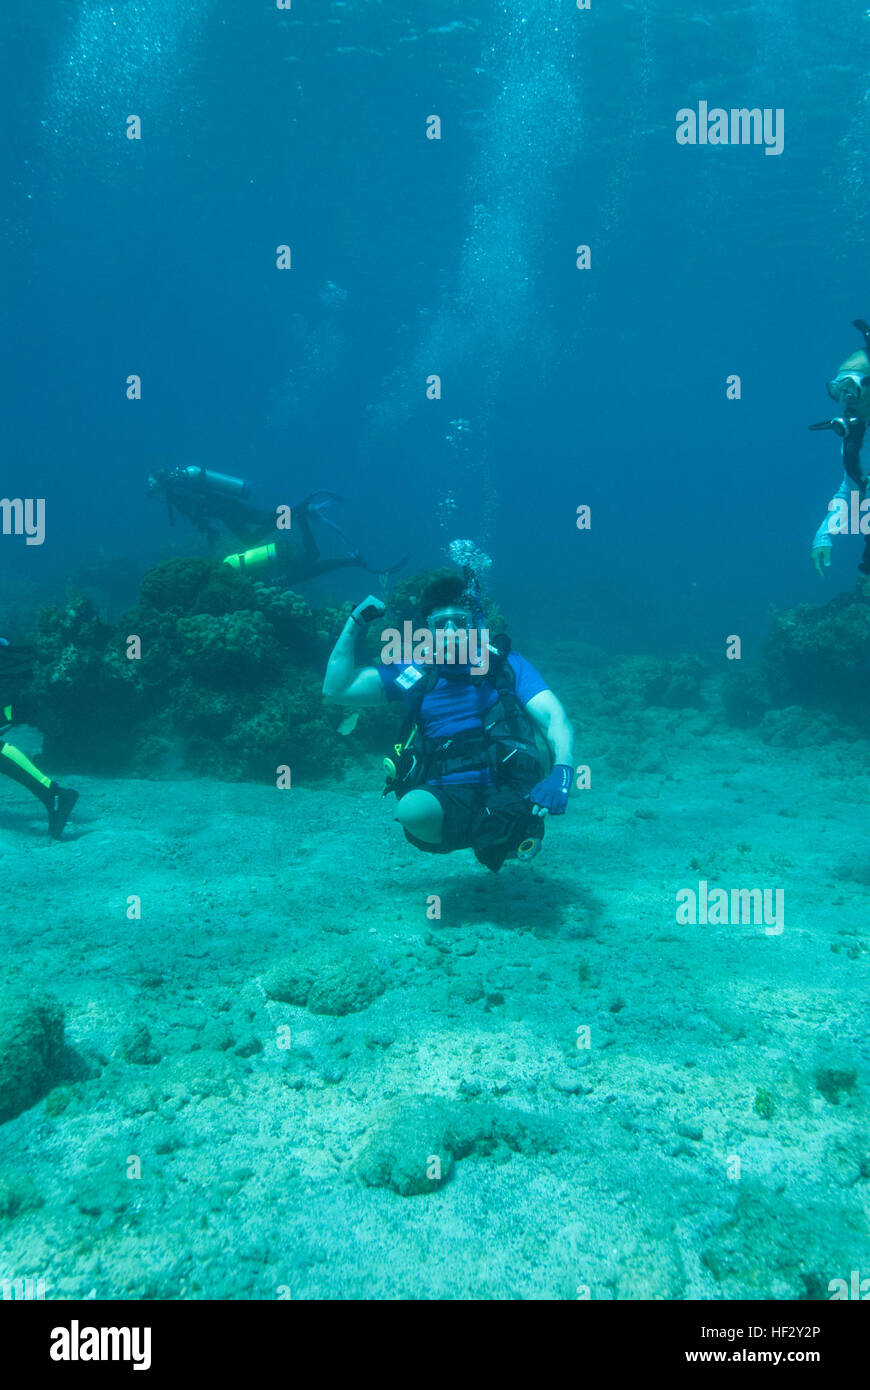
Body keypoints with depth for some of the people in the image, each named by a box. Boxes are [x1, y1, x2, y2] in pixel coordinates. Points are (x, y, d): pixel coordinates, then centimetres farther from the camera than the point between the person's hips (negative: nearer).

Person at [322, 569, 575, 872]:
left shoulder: (506, 664, 8)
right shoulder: (415, 671, 11)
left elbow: (554, 716, -4)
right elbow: (337, 689, 7)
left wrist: (561, 771, -25)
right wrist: (355, 623, 1)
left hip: (504, 793, -1)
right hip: (442, 799, 1)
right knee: (411, 810, -34)